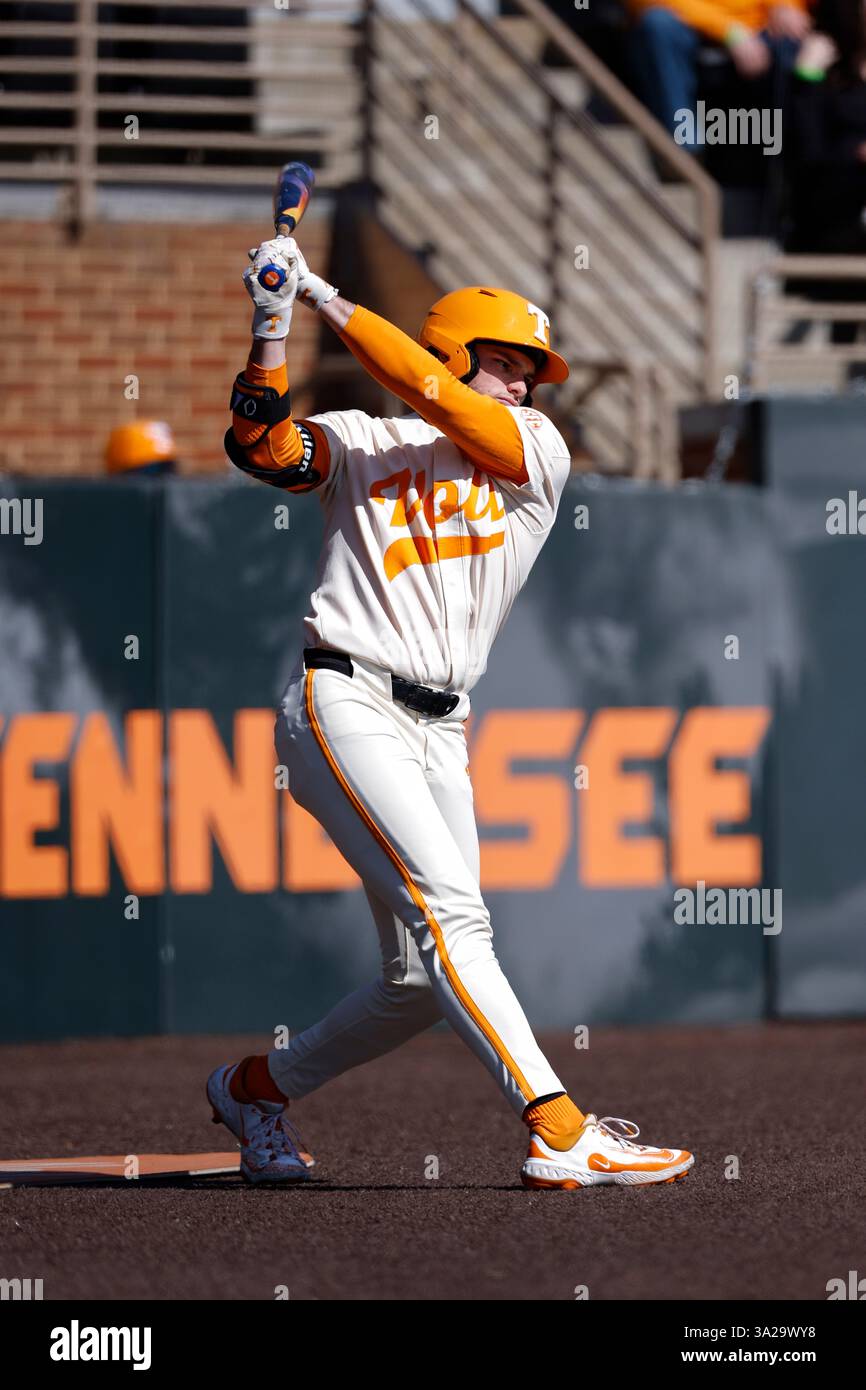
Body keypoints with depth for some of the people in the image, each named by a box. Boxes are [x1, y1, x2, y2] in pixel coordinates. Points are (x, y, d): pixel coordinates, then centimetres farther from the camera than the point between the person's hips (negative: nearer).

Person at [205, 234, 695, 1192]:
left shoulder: (538, 459, 13)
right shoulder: (360, 443, 10)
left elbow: (433, 394, -2)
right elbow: (263, 447, -7)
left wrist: (326, 297, -4)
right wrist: (272, 329, -16)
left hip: (438, 734, 5)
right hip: (342, 704, -5)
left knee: (422, 982, 4)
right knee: (450, 915, -20)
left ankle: (256, 1086, 26)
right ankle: (561, 1135, -30)